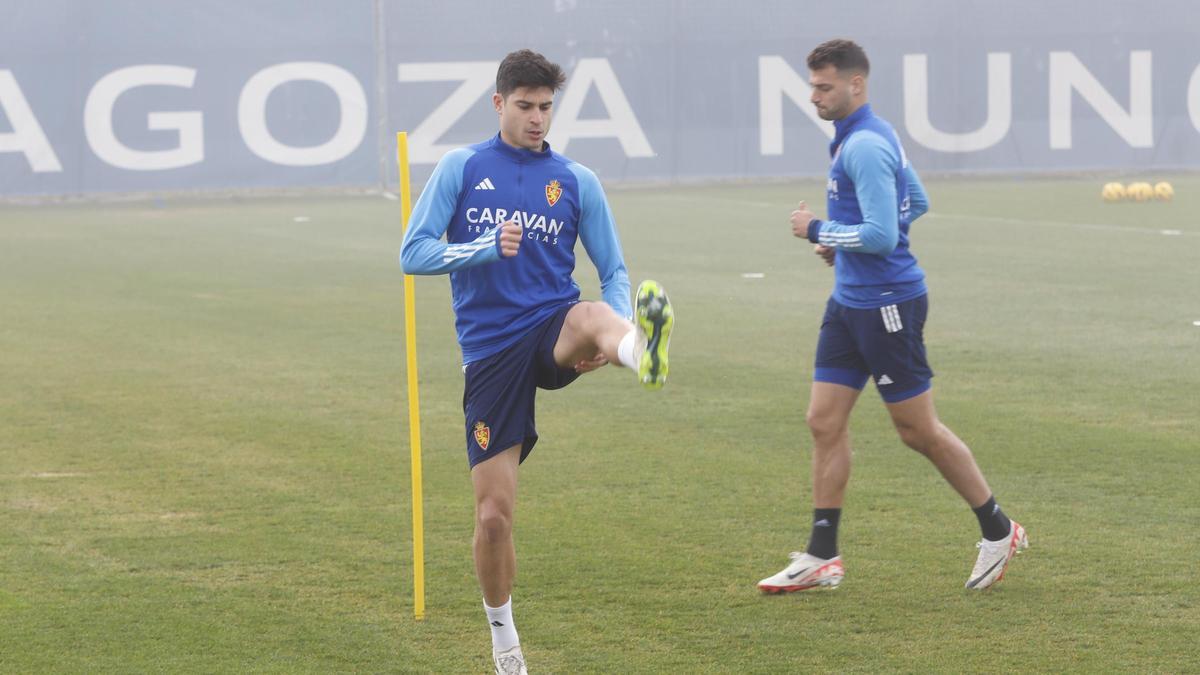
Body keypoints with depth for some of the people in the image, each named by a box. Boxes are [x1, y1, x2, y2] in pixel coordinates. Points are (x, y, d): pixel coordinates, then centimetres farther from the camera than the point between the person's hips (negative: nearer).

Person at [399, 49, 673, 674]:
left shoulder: (576, 180, 8)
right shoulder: (460, 168, 6)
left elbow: (614, 272, 10)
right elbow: (413, 254, 0)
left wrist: (611, 333, -11)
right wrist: (487, 248, -16)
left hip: (552, 328, 0)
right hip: (490, 353, 0)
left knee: (593, 317, -39)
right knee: (493, 514, -2)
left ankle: (642, 353, -76)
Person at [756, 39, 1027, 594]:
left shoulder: (865, 146, -20)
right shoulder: (864, 137, 12)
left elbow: (881, 235, -26)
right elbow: (916, 203, 25)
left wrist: (817, 230, -13)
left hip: (888, 304, -10)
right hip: (850, 302, 10)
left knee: (920, 432, 0)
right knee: (825, 422, 6)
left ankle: (999, 532, 15)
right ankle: (821, 558, 9)